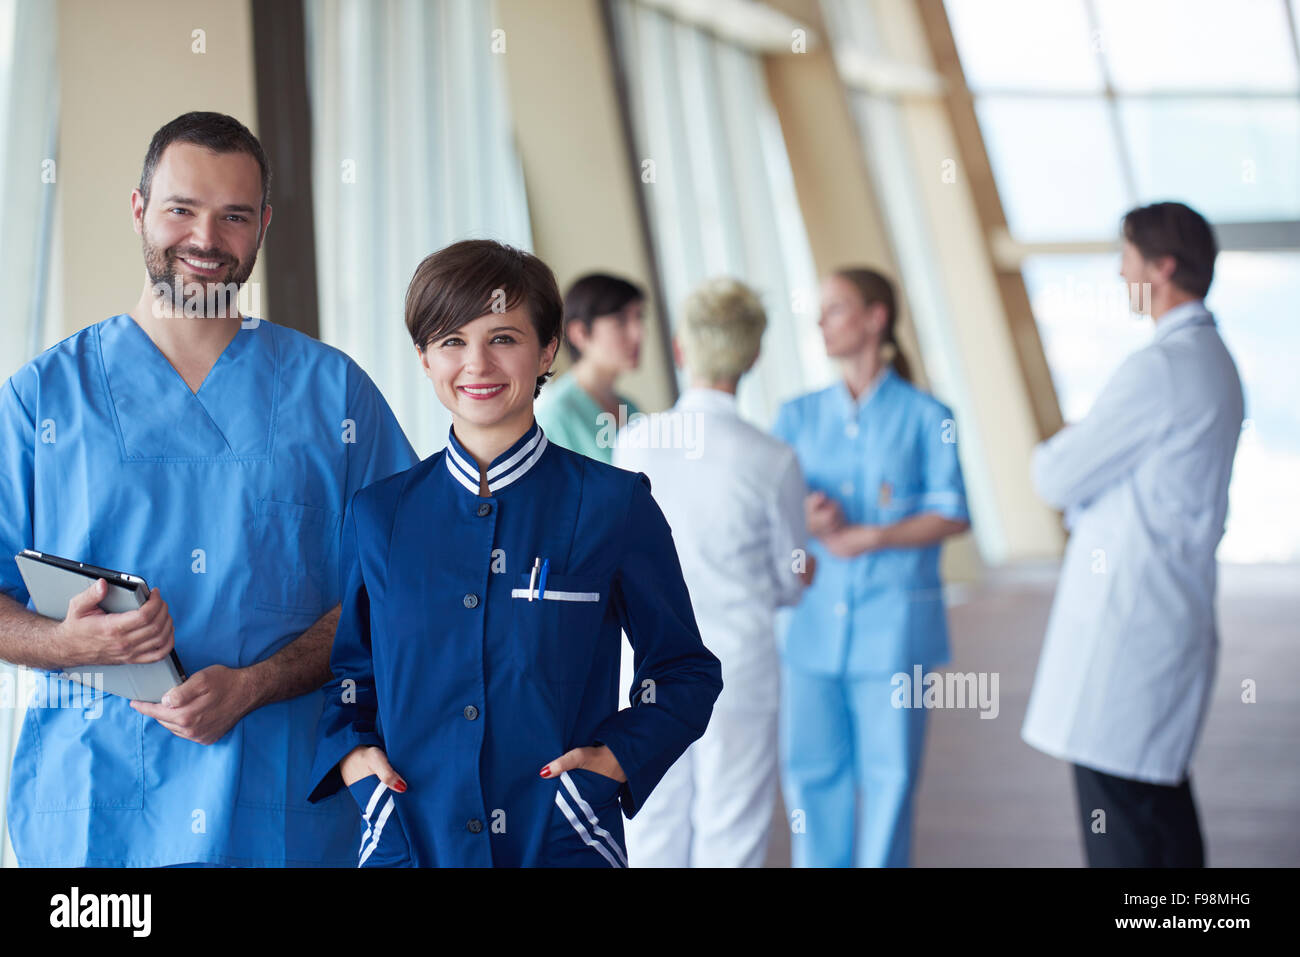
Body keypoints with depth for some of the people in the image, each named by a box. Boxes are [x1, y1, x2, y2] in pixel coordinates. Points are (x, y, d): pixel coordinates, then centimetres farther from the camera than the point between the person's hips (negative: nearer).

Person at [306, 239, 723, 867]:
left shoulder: (615, 504, -3)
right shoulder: (378, 512, 4)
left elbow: (684, 672, 4)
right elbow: (348, 666, 16)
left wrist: (621, 756, -10)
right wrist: (348, 751, -1)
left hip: (562, 840, -2)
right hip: (408, 839, 2)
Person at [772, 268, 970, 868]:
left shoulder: (925, 417, 1)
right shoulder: (799, 417, 10)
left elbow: (953, 515, -4)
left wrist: (868, 537, -15)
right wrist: (806, 520, -18)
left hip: (893, 621, -3)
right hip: (814, 618, 3)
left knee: (888, 770, 3)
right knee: (811, 766, 4)